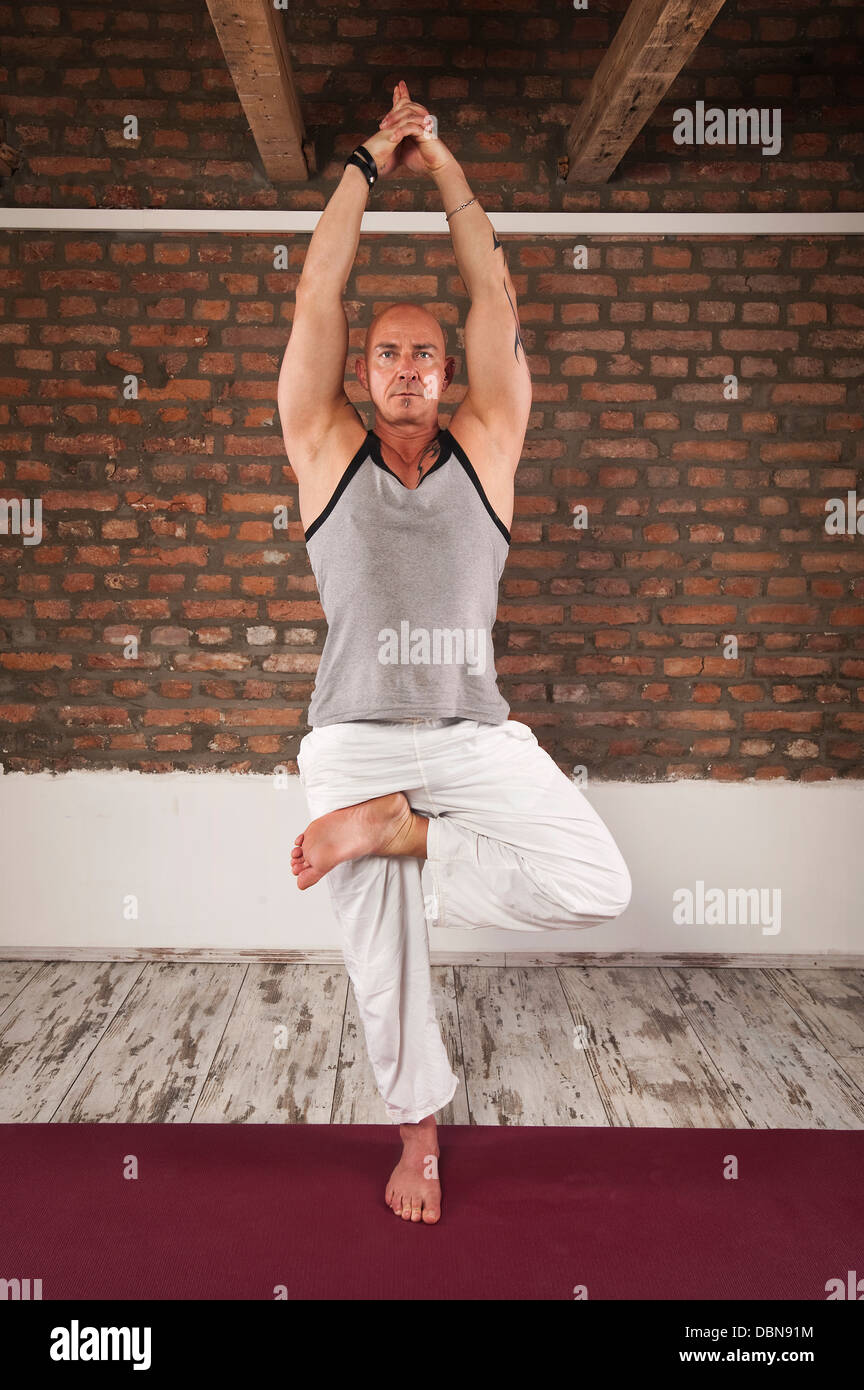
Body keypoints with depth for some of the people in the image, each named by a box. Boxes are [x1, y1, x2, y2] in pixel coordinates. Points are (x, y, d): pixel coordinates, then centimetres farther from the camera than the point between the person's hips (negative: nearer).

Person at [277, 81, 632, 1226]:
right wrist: (369, 164, 13)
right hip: (356, 739, 0)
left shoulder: (485, 448, 9)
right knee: (383, 950, 5)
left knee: (600, 888, -18)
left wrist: (445, 167, 13)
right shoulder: (327, 451, 8)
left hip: (478, 737, 1)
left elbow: (495, 299, 8)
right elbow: (318, 296, 6)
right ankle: (420, 1132, 29)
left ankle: (395, 833, -4)